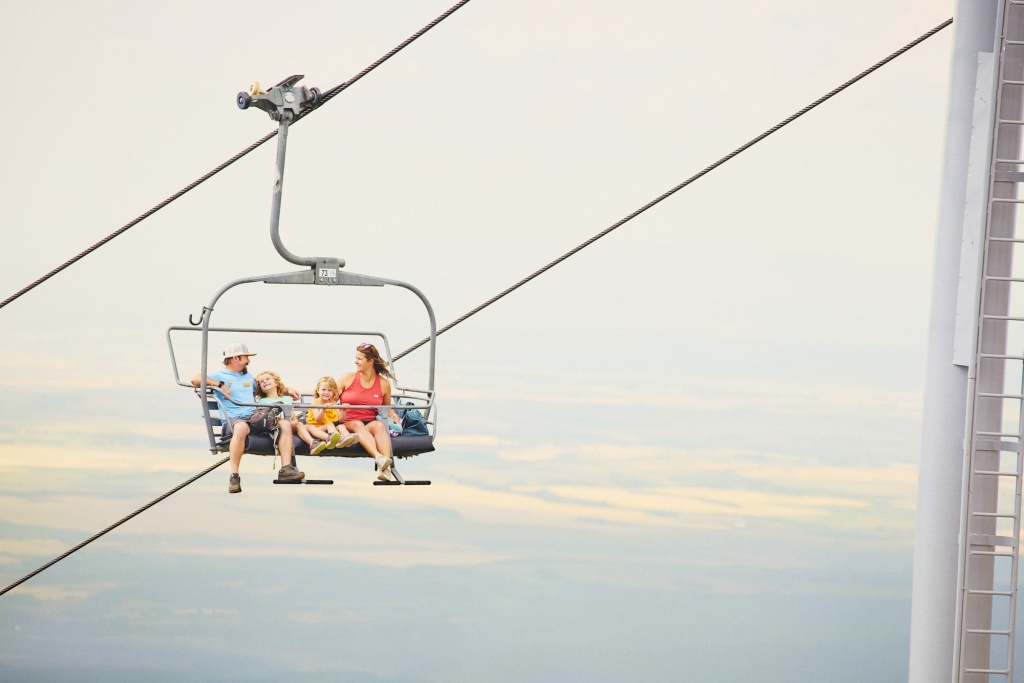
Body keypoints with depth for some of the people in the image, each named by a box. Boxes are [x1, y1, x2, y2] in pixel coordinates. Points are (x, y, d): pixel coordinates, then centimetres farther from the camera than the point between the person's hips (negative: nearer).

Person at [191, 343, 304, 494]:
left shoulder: (248, 376, 32)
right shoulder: (219, 376, 9)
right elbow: (196, 380, -7)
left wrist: (288, 390, 39)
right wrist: (220, 385, -9)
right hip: (233, 419, -7)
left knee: (285, 424, -14)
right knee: (241, 427, -43)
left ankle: (286, 468, -20)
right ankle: (234, 476, -42)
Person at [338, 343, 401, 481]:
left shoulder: (384, 384, 12)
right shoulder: (347, 378, 10)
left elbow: (387, 407, 27)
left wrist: (394, 416, 5)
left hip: (370, 424, 1)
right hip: (347, 424, -1)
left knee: (379, 425, -35)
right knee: (358, 425, -37)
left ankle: (386, 469, -54)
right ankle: (379, 458, -61)